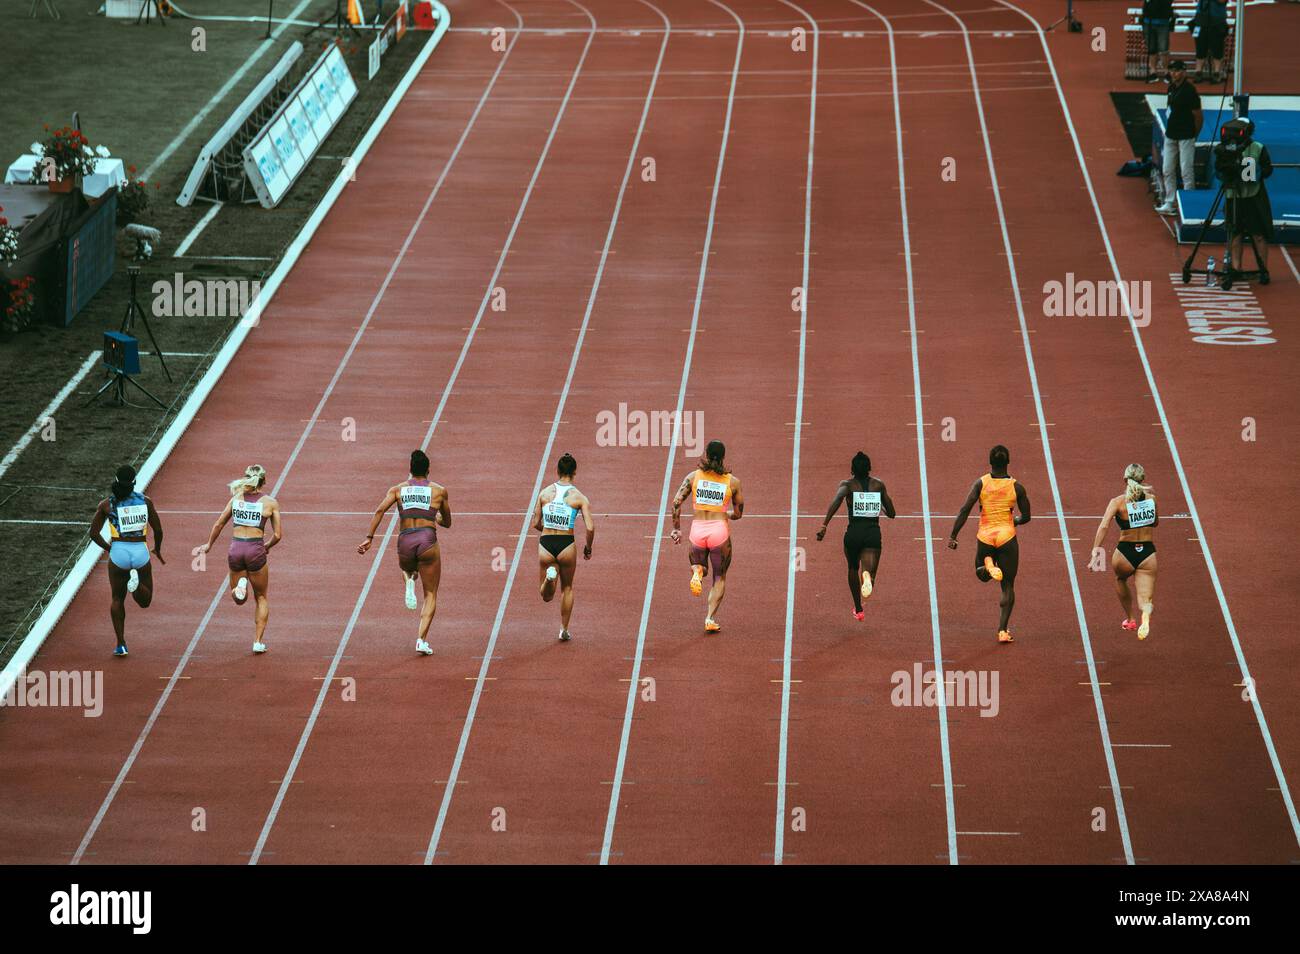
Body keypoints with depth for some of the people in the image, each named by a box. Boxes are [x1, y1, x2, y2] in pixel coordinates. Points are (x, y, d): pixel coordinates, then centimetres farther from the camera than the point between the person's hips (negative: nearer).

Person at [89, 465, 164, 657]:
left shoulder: (106, 504, 0)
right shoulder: (145, 501, 2)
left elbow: (94, 533, 0)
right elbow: (158, 530, 3)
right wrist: (158, 550, 22)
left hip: (118, 553, 0)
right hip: (141, 551, 0)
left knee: (117, 599, 19)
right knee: (145, 601, 12)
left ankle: (121, 644, 9)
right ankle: (136, 582, -23)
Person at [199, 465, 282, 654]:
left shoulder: (237, 498, 7)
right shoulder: (270, 502, 0)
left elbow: (218, 525, 12)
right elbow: (278, 535, 1)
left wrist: (209, 545, 27)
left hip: (235, 550, 2)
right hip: (255, 550, -2)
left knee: (238, 598, 19)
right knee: (261, 598, 18)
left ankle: (240, 587, -17)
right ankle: (258, 641, 10)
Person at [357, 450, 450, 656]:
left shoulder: (397, 489, 12)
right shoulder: (439, 491, 11)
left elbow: (379, 511, -4)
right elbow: (447, 523, 21)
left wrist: (369, 537, -6)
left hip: (404, 543, 2)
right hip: (427, 541, -2)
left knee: (406, 568, 39)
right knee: (430, 595, 6)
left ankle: (409, 581, 3)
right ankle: (422, 639, -11)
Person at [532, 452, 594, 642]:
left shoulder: (544, 493, 3)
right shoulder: (579, 497, -4)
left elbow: (535, 523, 7)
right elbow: (590, 528, -9)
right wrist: (588, 547, 9)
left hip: (545, 544, 1)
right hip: (566, 545, -1)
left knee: (546, 596, 9)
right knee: (567, 588, 23)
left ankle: (550, 576, -25)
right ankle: (564, 630, 26)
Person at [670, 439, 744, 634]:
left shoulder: (693, 476, 1)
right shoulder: (732, 481, -1)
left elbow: (676, 502, -4)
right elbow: (738, 513, 6)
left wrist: (676, 529, 5)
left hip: (697, 529, 1)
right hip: (720, 530, -1)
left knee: (697, 565, 28)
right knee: (720, 578, 13)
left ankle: (697, 573, -9)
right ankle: (711, 619, 1)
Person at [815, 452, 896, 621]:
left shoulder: (847, 484, 0)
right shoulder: (879, 485, 7)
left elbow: (836, 500, -22)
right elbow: (891, 513, 12)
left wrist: (824, 525, -26)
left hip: (853, 533, 0)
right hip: (873, 534, 0)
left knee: (853, 569, 27)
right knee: (869, 570, -5)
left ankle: (858, 610, 38)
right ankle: (867, 576, -45)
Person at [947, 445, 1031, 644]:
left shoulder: (981, 483, -2)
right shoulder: (1016, 487, -1)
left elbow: (965, 510, -9)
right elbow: (1026, 517, 6)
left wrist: (953, 536, -7)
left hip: (985, 537, 1)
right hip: (1007, 538, -1)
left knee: (982, 575, 28)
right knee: (1008, 587, 8)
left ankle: (988, 563, -10)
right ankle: (1003, 630, -5)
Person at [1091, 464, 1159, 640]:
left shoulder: (1117, 502, -8)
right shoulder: (1151, 499, 1)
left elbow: (1104, 526, -22)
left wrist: (1095, 550, -27)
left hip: (1125, 554, -1)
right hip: (1147, 554, 1)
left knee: (1120, 579, 35)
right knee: (1145, 599, 0)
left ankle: (1130, 619, 44)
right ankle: (1146, 616, -35)